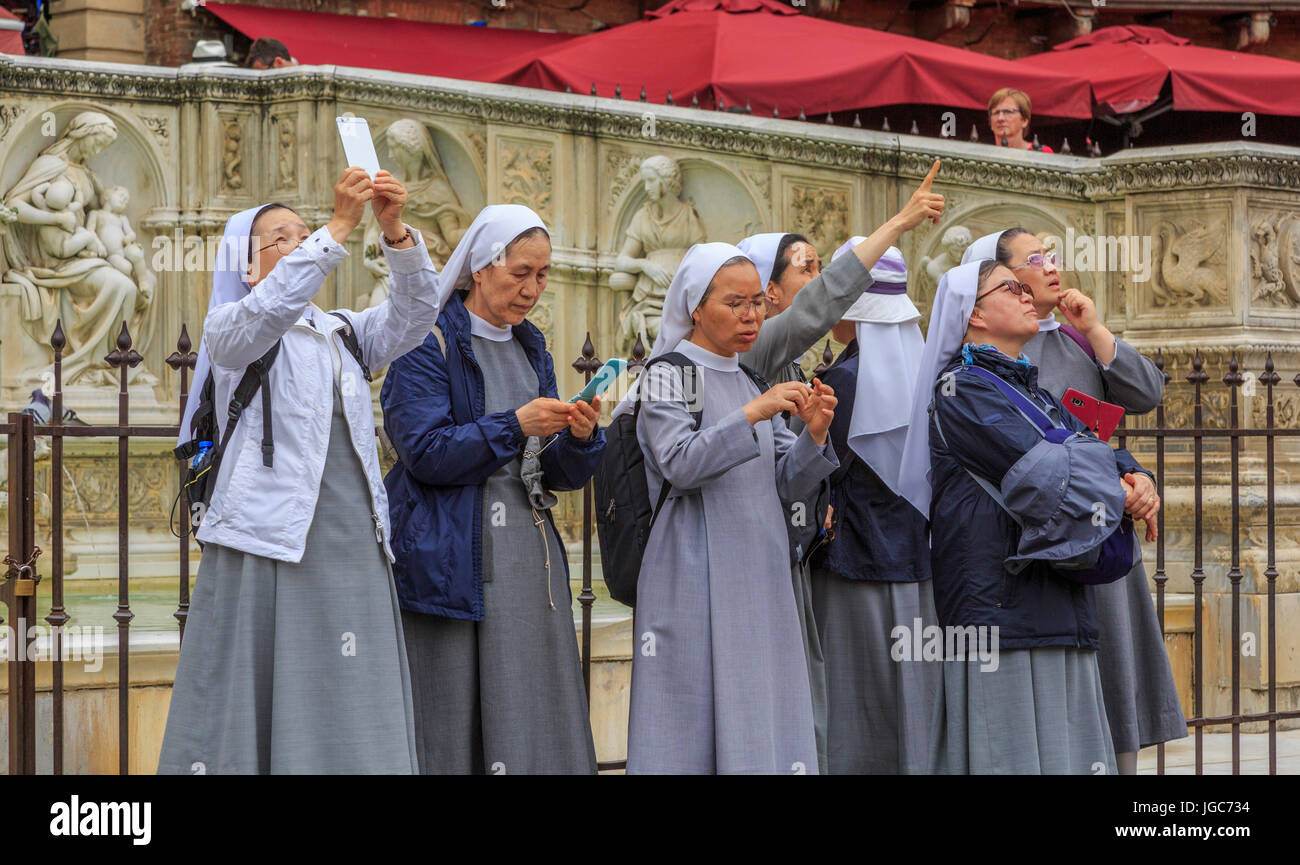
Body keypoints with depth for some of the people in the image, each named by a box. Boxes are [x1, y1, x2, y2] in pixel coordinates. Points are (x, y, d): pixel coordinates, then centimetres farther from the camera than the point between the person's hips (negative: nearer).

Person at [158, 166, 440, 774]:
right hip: (269, 538, -5)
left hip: (353, 543, 5)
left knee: (355, 721, 0)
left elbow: (413, 313, 5)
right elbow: (269, 310, -16)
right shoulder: (230, 328, 6)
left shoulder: (343, 333, 21)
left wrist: (395, 231, -10)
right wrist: (340, 227, -22)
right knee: (258, 710, -7)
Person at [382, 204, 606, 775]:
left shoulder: (531, 349, 18)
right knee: (450, 725, -7)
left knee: (535, 725, 2)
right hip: (452, 561, -6)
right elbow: (425, 453, -14)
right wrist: (516, 425, -19)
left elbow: (558, 475, 16)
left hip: (528, 556, 6)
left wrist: (579, 438, -6)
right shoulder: (430, 343, -3)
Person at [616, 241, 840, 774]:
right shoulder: (670, 374, -3)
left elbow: (789, 483, 13)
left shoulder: (751, 380, 17)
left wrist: (814, 435, -6)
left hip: (760, 580, 7)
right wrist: (753, 413, -22)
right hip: (696, 582, -6)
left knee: (763, 722, 3)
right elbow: (679, 464, -17)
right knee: (693, 726, -7)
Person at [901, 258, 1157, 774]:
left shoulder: (1031, 391, 24)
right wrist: (1115, 484, 0)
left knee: (1067, 749, 4)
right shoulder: (961, 388, -4)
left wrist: (1132, 478, -6)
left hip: (1056, 611, 8)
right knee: (1012, 753, -11)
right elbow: (1039, 471, -15)